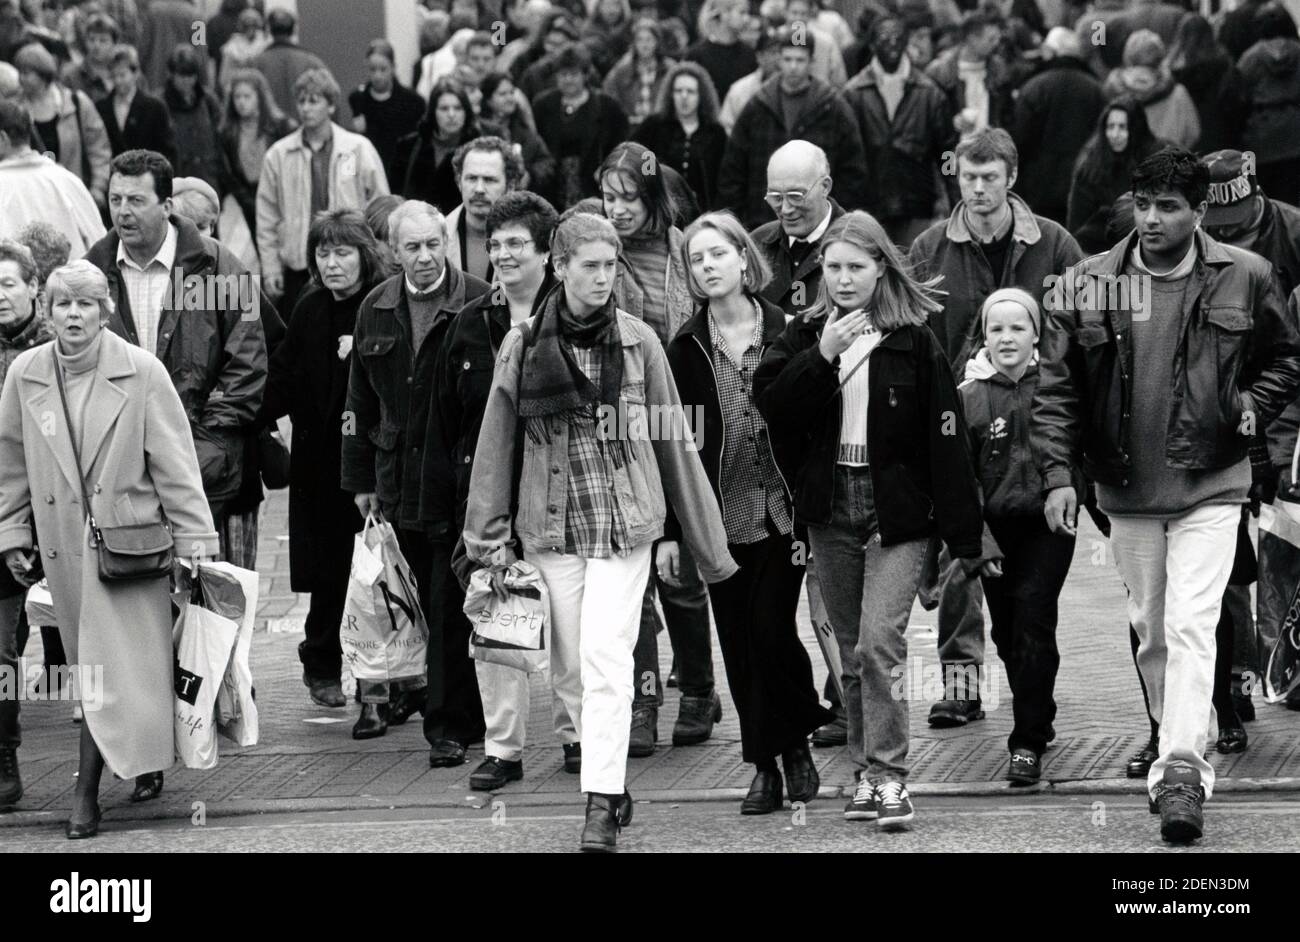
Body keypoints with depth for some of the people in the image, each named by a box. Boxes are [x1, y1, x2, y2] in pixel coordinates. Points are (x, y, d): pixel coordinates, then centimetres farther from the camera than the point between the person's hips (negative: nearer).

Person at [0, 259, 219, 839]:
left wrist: (192, 538, -5)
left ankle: (86, 796, -3)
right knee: (91, 667, 7)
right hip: (62, 542, 3)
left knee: (115, 666, -6)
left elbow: (173, 461, -5)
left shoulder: (142, 373, -8)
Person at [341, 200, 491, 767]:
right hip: (398, 481, 5)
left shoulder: (478, 305, -6)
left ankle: (450, 726, 0)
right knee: (420, 607, 7)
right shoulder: (376, 311, 10)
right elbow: (361, 402, 16)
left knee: (451, 608, -5)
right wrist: (360, 480, 13)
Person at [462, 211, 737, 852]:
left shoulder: (639, 342, 0)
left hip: (625, 523, -2)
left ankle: (602, 807, -13)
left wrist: (709, 543, 8)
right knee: (570, 670, 7)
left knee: (605, 661, -12)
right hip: (550, 528, 2)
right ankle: (611, 778, 25)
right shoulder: (523, 347, 1)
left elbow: (673, 444, 6)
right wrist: (490, 540, 3)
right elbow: (496, 446, 6)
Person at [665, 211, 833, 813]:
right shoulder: (685, 349, 4)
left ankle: (794, 745, 12)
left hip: (784, 510, -2)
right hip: (721, 515, 2)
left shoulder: (787, 334, 0)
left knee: (772, 627, -10)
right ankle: (765, 767, 12)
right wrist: (668, 531, -1)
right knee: (738, 643, 3)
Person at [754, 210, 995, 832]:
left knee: (879, 645, -14)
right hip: (830, 512, 4)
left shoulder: (913, 340, -4)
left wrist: (965, 537, -6)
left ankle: (889, 775, -10)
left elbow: (947, 438, -4)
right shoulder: (806, 335, 7)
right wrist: (822, 354, -19)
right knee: (851, 653, 10)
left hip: (897, 510, -4)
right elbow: (769, 402, -7)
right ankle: (865, 771, 17)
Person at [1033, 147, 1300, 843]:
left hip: (1209, 487, -3)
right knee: (1149, 631, 12)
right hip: (1127, 491, 3)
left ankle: (1182, 773, -19)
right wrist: (1057, 474, -8)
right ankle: (1177, 749, 28)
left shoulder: (1243, 278, -4)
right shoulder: (1086, 288, -3)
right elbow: (1056, 389, 0)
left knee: (1190, 627, -14)